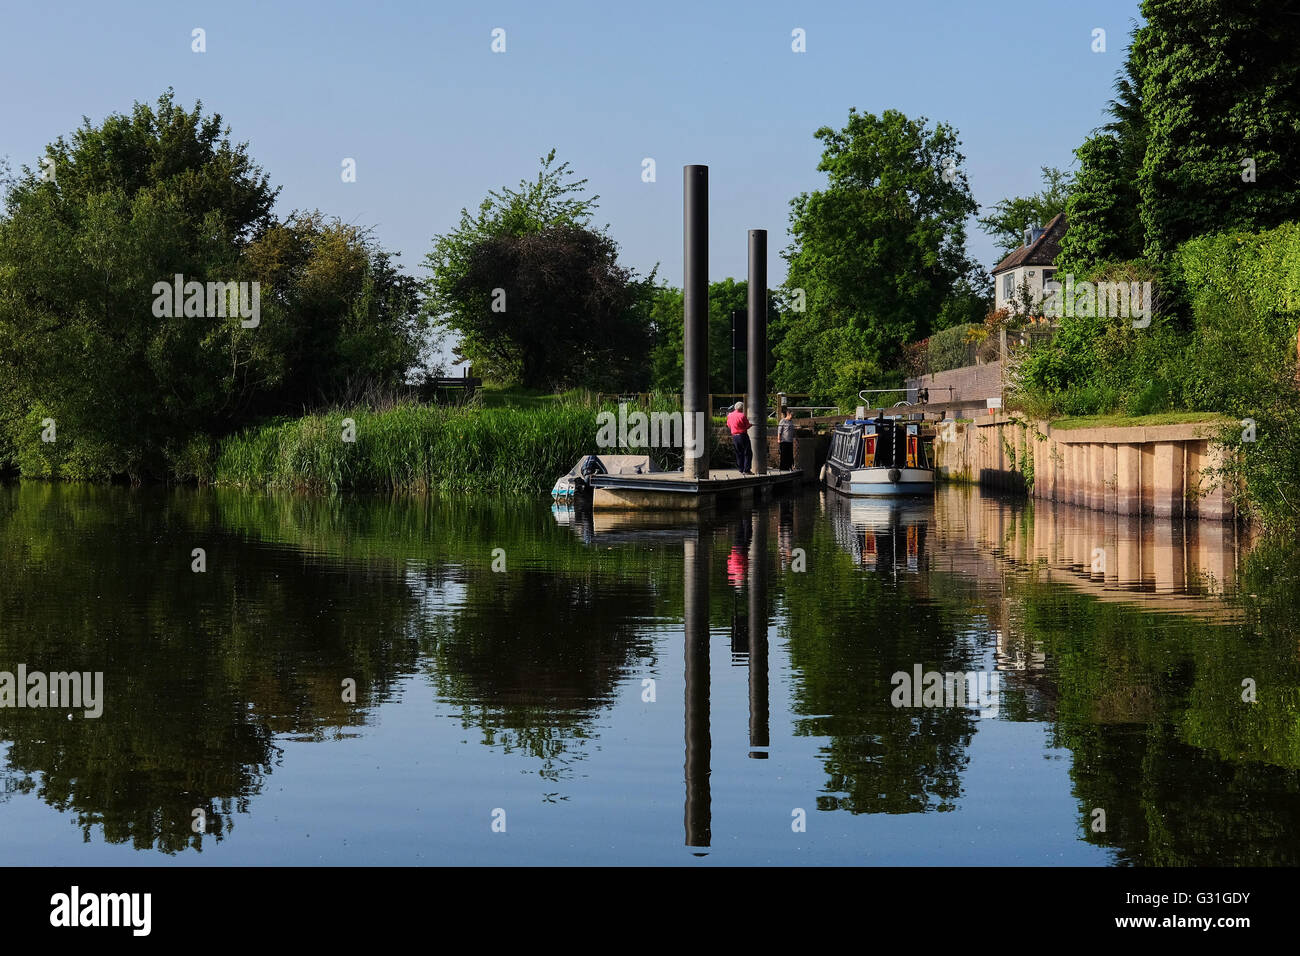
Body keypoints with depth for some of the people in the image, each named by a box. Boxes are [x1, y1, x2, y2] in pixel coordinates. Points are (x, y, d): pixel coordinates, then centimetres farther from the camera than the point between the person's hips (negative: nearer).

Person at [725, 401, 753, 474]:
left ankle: (741, 470, 14)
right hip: (743, 435, -6)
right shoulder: (742, 415, -13)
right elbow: (747, 426, -8)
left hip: (734, 436, 6)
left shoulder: (729, 416, 6)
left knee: (739, 454, 14)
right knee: (747, 453, 0)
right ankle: (746, 470, -6)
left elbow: (729, 426, 16)